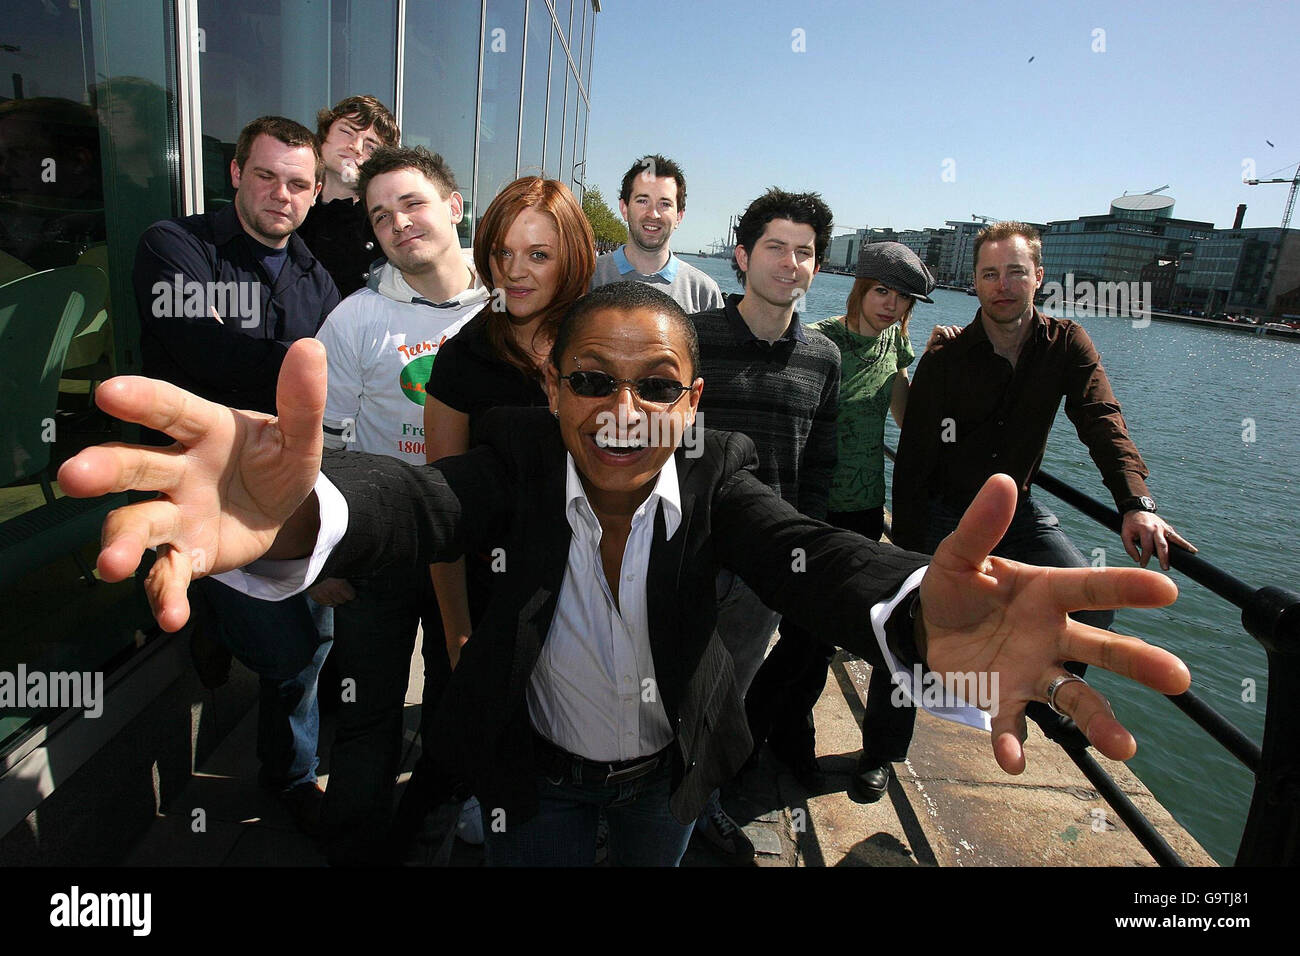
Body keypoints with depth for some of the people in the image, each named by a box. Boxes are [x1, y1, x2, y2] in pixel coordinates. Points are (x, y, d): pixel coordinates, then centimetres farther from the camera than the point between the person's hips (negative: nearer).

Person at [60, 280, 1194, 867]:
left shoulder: (716, 472, -22)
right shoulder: (519, 453, -23)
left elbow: (805, 553, -40)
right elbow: (423, 501, -41)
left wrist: (919, 615, -64)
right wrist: (296, 511, -67)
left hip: (671, 770, 2)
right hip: (536, 771, -1)